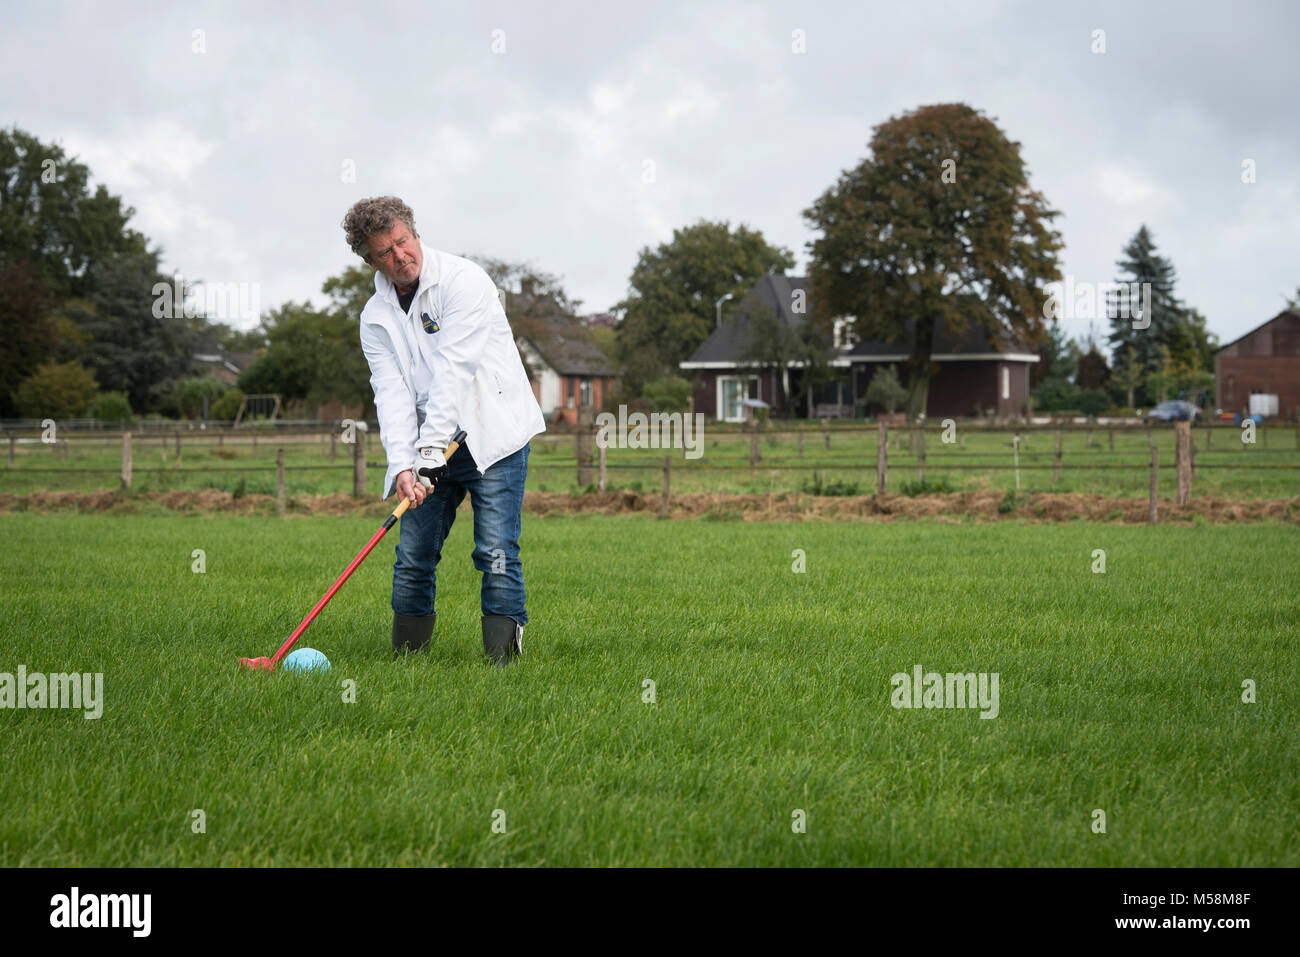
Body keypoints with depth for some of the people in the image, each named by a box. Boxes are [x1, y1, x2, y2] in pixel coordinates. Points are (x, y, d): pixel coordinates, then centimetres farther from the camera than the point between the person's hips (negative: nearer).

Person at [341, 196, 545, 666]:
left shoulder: (463, 280, -10)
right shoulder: (376, 318, 6)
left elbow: (454, 373, -18)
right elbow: (392, 395, -4)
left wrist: (430, 449, -24)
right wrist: (402, 466, -20)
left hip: (493, 437, -5)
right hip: (428, 450, 5)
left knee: (497, 553, -12)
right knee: (412, 557, 2)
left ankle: (504, 656, -10)